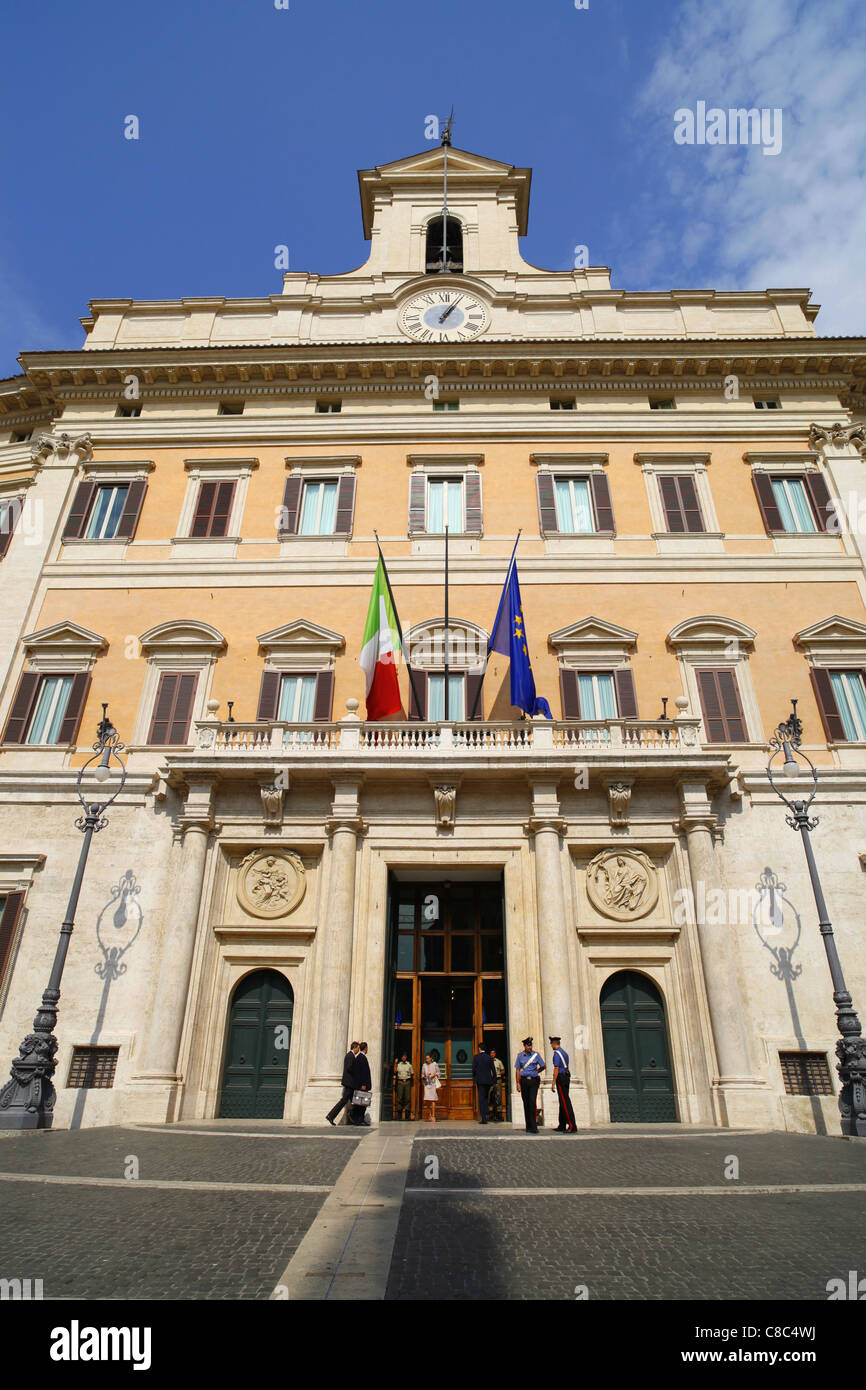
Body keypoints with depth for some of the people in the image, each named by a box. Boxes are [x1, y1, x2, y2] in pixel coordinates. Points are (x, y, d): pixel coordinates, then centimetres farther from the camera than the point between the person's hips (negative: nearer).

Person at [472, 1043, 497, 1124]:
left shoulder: (476, 1057, -5)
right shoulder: (489, 1058, 1)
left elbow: (473, 1069, -4)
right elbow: (493, 1070, 3)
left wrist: (474, 1078, 12)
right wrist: (494, 1081, 9)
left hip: (480, 1080, -3)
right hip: (488, 1080, 3)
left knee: (481, 1099, -1)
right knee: (486, 1098, 16)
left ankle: (483, 1118, -8)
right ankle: (485, 1116, 17)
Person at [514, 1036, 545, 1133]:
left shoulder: (536, 1055, 1)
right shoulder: (520, 1056, 2)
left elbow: (543, 1066, 12)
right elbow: (518, 1070, 3)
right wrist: (518, 1083, -2)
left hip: (534, 1081, -1)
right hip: (524, 1081, 2)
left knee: (532, 1102, -14)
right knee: (526, 1103, 6)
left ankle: (533, 1127, -14)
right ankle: (528, 1127, 17)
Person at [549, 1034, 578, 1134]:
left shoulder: (556, 1053, -12)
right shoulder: (564, 1052, 16)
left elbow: (556, 1069, -18)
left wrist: (553, 1083, -16)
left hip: (560, 1078, -9)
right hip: (566, 1078, 10)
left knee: (565, 1103, -9)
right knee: (563, 1102, 13)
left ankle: (572, 1127, -12)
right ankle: (562, 1126, 18)